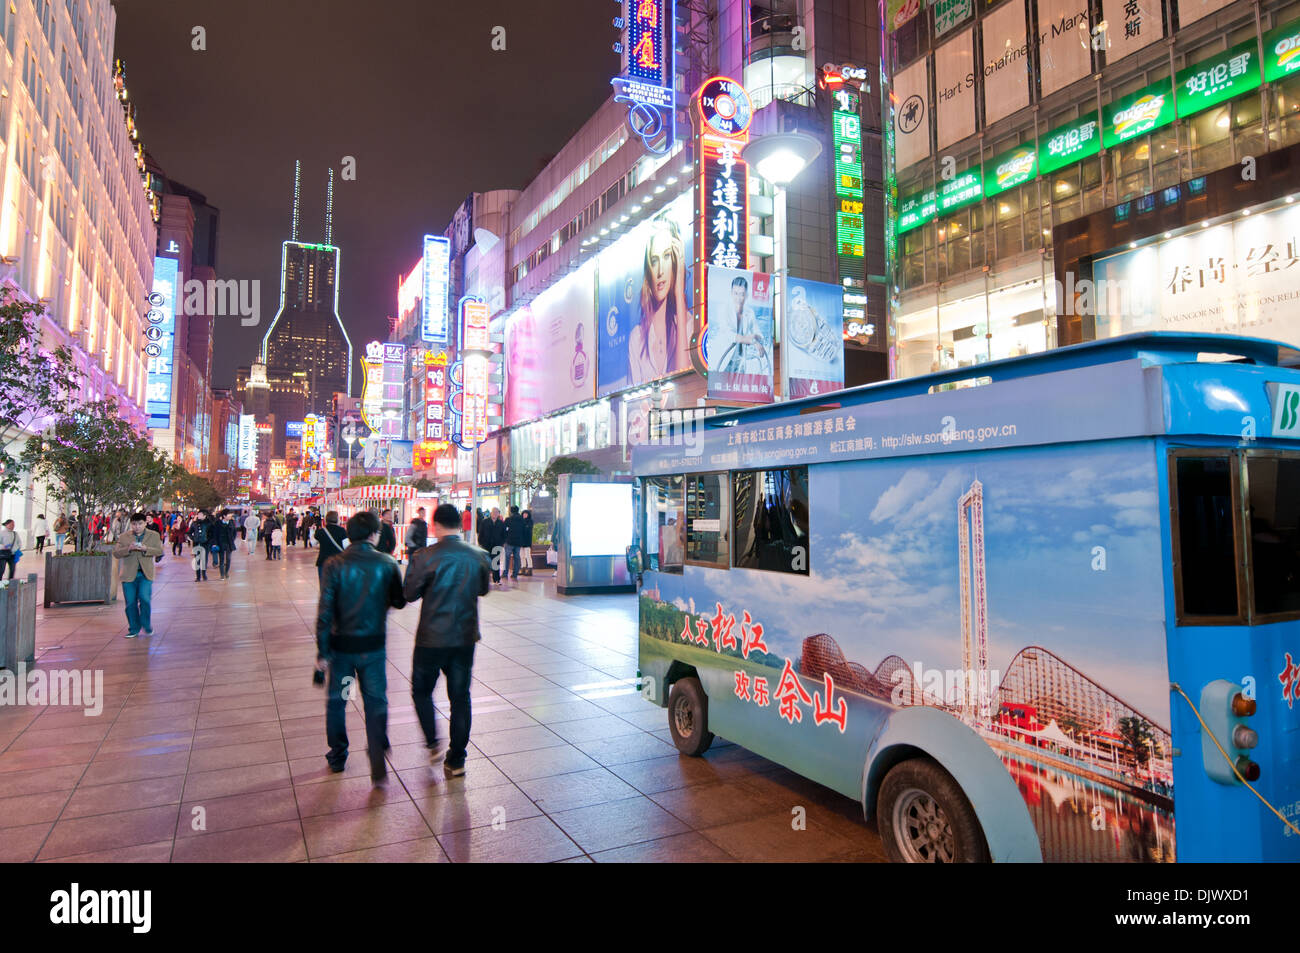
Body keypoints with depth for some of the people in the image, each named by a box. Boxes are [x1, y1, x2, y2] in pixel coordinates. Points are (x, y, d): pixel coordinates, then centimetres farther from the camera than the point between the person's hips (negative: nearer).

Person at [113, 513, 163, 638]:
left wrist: (146, 549, -18)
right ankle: (134, 629, 15)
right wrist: (128, 549, -18)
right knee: (130, 603, 3)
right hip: (129, 574, 1)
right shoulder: (123, 537, 8)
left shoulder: (154, 535, 7)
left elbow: (160, 551, -1)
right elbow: (116, 553, 0)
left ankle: (146, 625, 7)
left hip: (145, 573, -1)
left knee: (144, 598, -14)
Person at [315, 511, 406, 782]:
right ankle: (377, 762, -2)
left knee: (336, 700, 19)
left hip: (341, 645, 0)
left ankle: (337, 757, 31)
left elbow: (325, 611, -11)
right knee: (375, 702, 9)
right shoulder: (387, 564, -8)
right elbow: (399, 602, 2)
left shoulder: (334, 564, -10)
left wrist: (322, 652, -6)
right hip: (374, 645, 0)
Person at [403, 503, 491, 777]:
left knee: (422, 690, 20)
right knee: (460, 696, 11)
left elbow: (410, 594, -6)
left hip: (432, 638, -3)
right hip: (465, 638, 3)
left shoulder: (426, 557, -15)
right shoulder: (478, 556, -4)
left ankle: (432, 743, 18)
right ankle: (456, 759, 16)